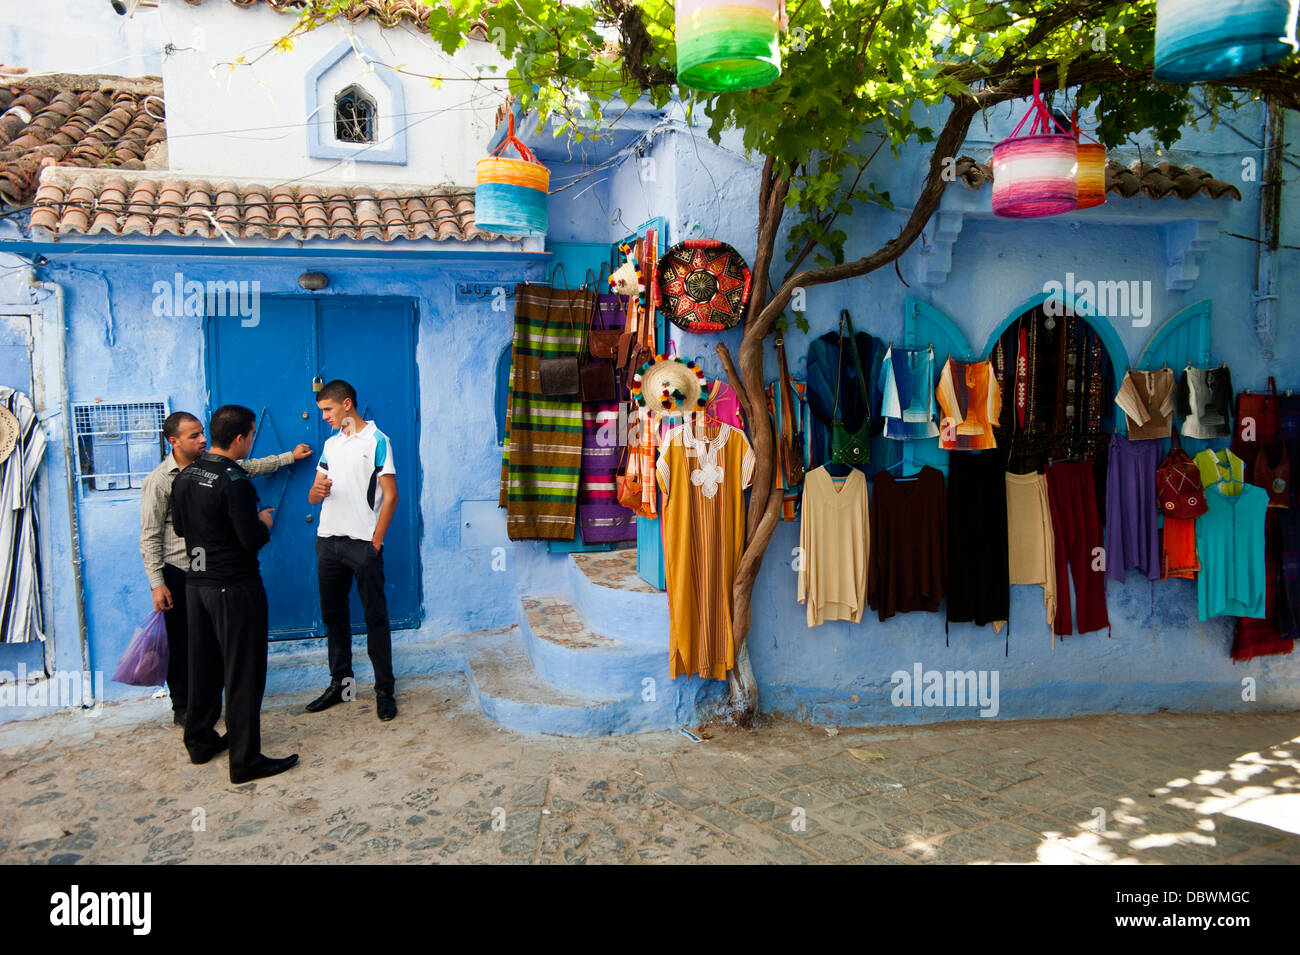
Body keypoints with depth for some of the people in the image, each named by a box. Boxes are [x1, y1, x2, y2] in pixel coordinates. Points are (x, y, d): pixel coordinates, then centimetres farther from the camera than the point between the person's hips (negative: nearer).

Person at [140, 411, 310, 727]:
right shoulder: (159, 481, -11)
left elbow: (249, 467, 21)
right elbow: (150, 536, -10)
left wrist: (290, 456, 25)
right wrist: (157, 583, -13)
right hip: (177, 573, -4)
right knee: (181, 643, 6)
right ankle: (182, 708, 21)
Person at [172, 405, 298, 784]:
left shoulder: (185, 477, 6)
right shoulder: (235, 481, -20)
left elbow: (180, 528, 17)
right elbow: (252, 540, -21)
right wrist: (264, 522, -2)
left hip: (196, 583, 8)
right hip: (234, 587, -8)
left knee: (203, 666, 19)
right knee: (243, 673, 0)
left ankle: (200, 741, 32)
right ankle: (245, 760, 5)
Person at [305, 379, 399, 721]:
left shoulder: (376, 441, -4)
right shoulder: (330, 444, 16)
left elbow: (390, 495, -8)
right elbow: (313, 496, 16)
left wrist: (376, 540, -11)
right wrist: (317, 491, -8)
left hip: (363, 542, -7)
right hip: (328, 541, 7)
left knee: (375, 616, 0)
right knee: (333, 614, 13)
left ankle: (384, 688, 8)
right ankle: (340, 682, 25)